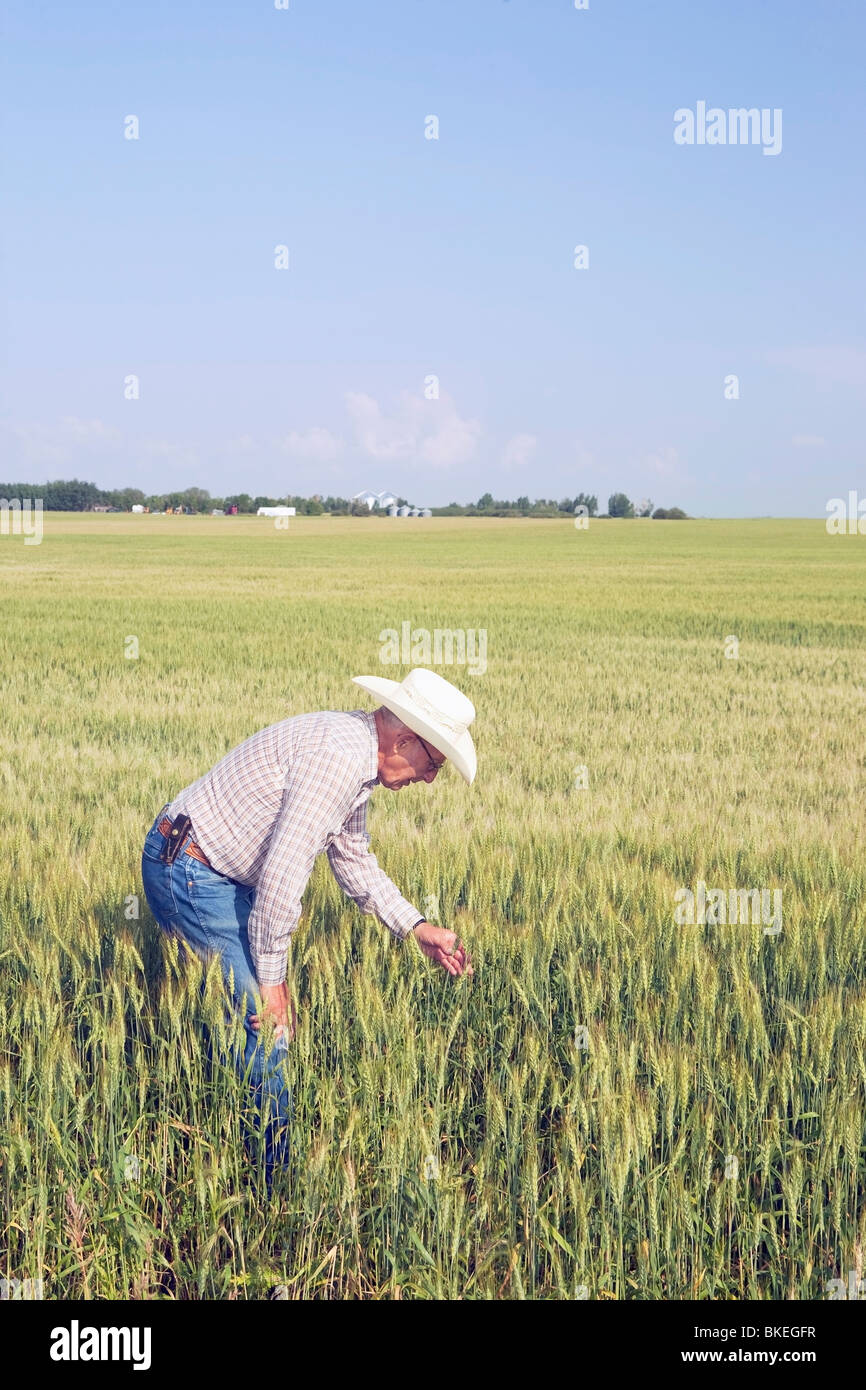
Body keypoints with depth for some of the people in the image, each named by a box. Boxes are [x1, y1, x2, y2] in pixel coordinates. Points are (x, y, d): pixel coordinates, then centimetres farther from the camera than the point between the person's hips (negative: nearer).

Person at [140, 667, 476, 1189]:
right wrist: (271, 979, -18)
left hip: (221, 874, 11)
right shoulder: (338, 756, -25)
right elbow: (283, 872, -27)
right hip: (189, 872, -11)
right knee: (266, 1024, -10)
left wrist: (418, 928, 15)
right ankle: (270, 1179, 2)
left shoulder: (357, 756, 8)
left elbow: (355, 860, 22)